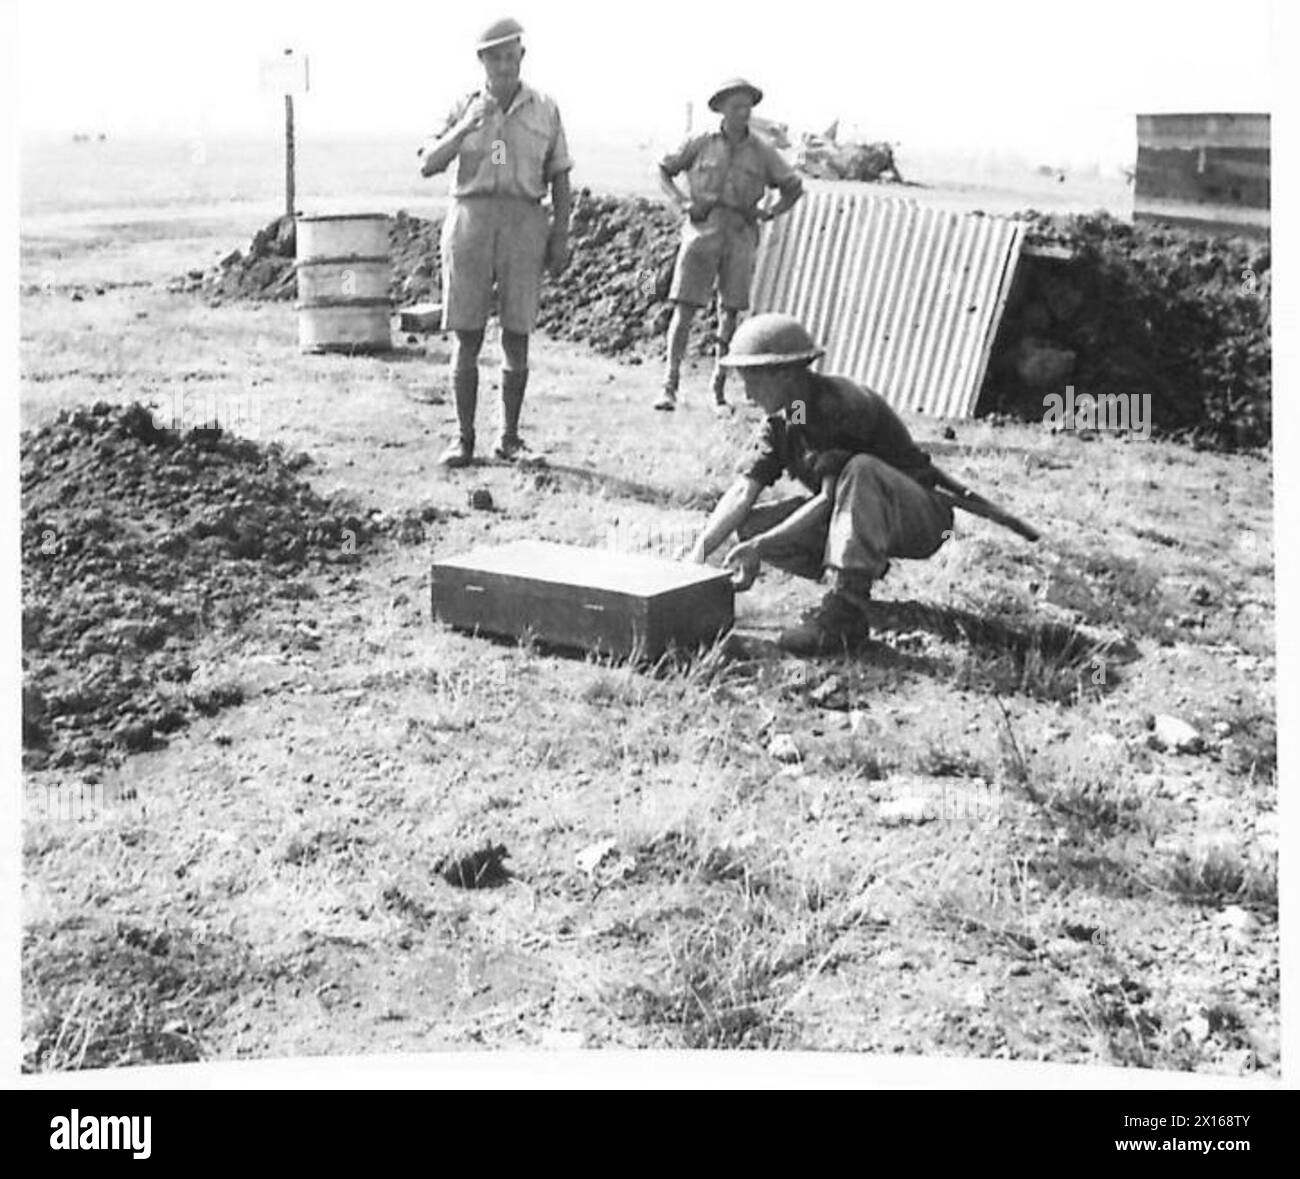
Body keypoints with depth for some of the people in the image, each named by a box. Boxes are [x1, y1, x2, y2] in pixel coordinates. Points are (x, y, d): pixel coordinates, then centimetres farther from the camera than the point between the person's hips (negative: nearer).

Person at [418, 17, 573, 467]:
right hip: (470, 220, 0)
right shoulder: (464, 109, 8)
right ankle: (464, 438, 5)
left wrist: (562, 237, 2)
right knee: (467, 337, -3)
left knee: (516, 338, -1)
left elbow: (560, 177, 10)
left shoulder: (545, 110, 8)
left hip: (524, 225, 0)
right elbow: (428, 165, -1)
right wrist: (465, 128, -16)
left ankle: (510, 437, 12)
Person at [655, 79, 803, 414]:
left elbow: (794, 187, 15)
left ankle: (719, 387, 10)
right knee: (684, 308, -8)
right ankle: (670, 386, -6)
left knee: (730, 312, 1)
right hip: (701, 232, -1)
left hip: (740, 237, 1)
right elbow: (664, 170, 13)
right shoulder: (702, 144, 2)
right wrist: (682, 202, -1)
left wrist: (770, 213, 0)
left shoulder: (762, 152, 5)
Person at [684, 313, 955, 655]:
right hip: (858, 520, 7)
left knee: (861, 470, -39)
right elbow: (743, 490, -5)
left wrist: (760, 547, -31)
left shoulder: (841, 405, -25)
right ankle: (863, 567, 3)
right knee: (751, 524, -10)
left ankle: (846, 612, -39)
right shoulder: (780, 421, -1)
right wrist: (701, 549, -19)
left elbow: (831, 497, -28)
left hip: (919, 516, -7)